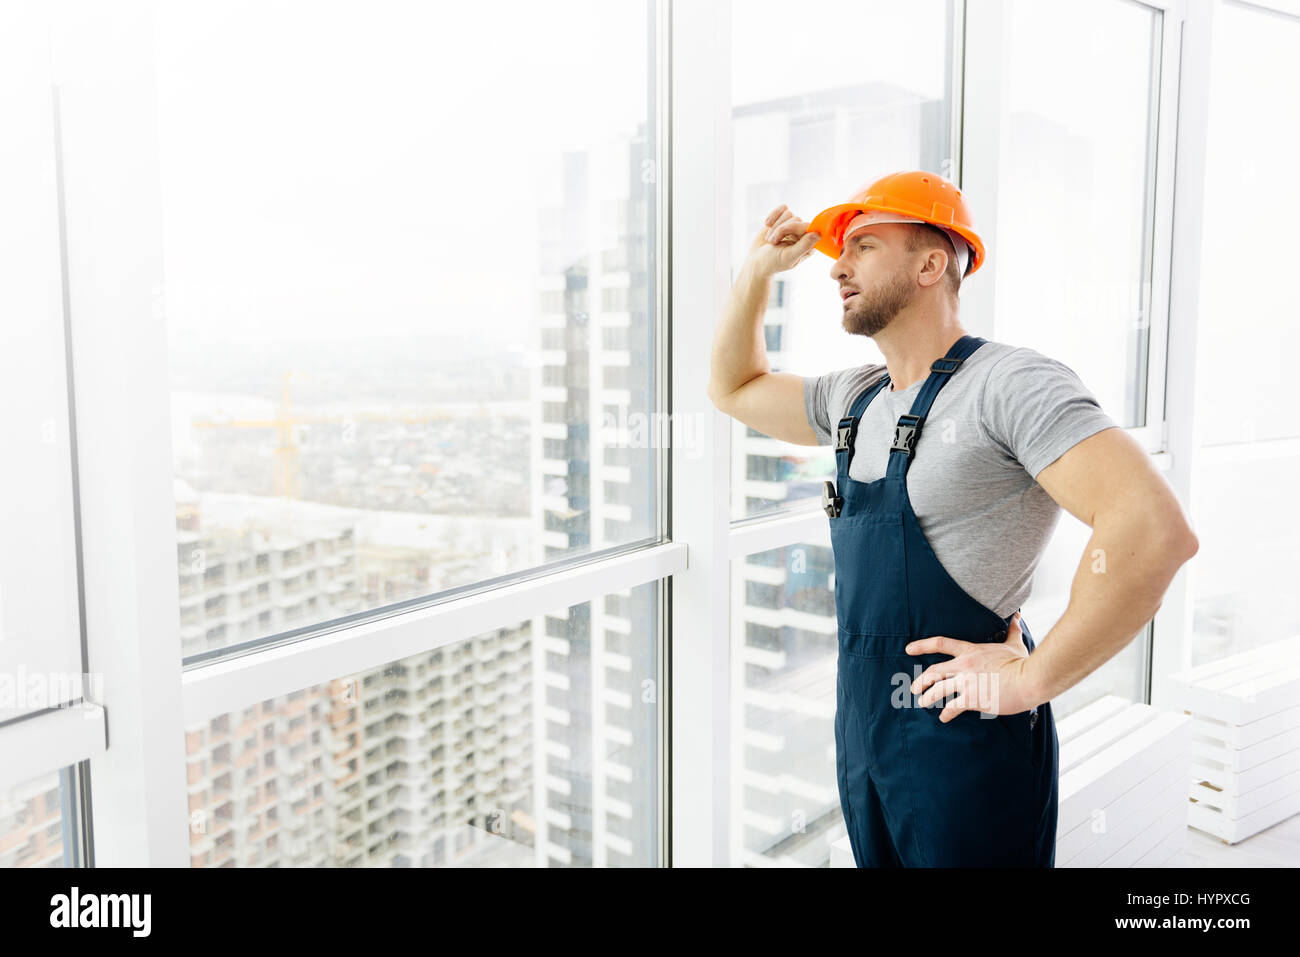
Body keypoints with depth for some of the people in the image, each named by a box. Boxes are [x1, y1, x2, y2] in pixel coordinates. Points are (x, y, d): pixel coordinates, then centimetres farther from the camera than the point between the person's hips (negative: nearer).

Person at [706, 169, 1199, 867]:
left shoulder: (1010, 384, -18)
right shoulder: (854, 396, 8)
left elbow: (1156, 529, -28)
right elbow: (734, 388, 24)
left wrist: (1032, 679, -22)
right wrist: (757, 271, 10)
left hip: (966, 740, -7)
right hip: (862, 726, 8)